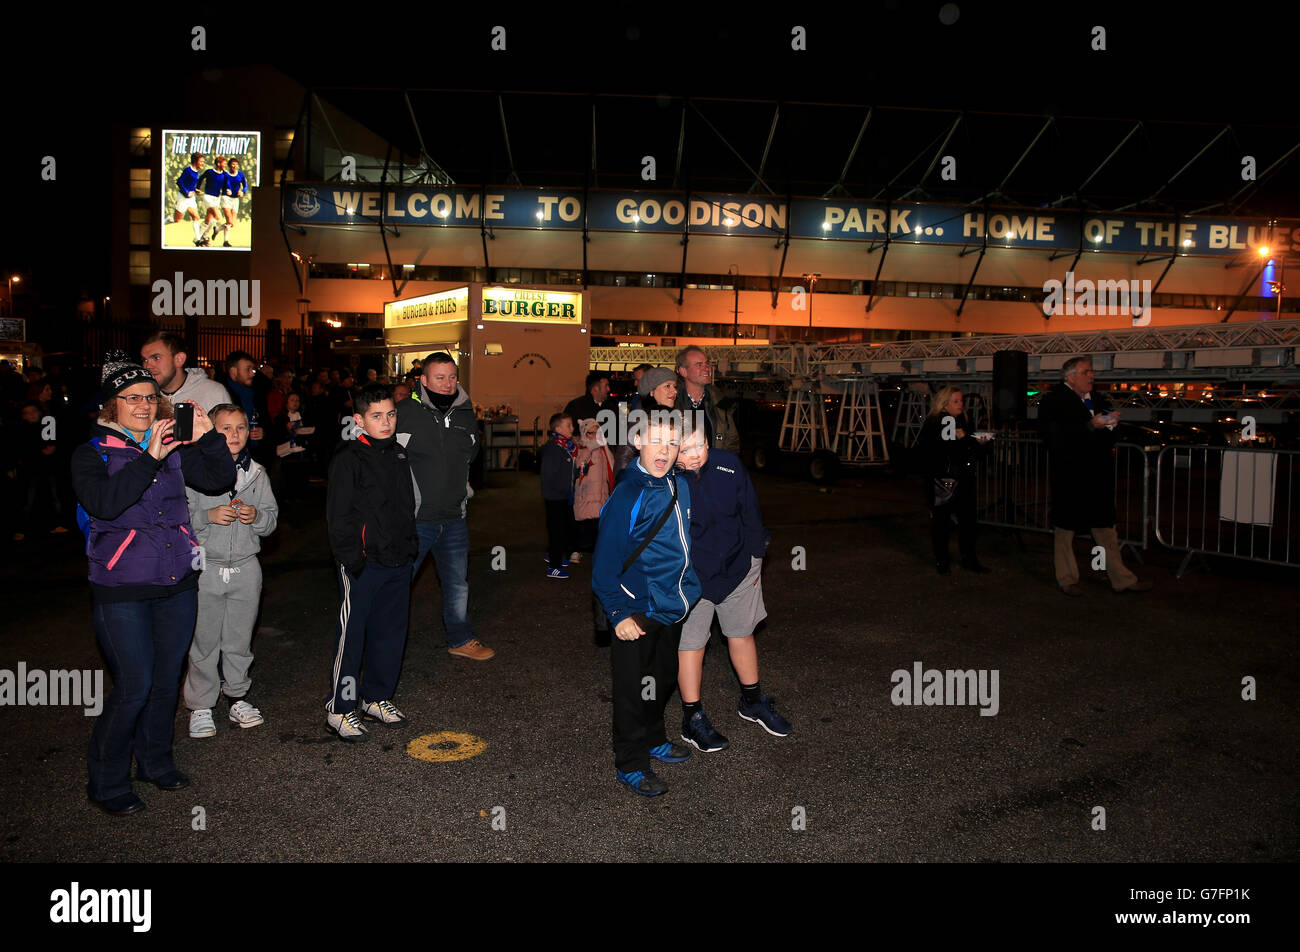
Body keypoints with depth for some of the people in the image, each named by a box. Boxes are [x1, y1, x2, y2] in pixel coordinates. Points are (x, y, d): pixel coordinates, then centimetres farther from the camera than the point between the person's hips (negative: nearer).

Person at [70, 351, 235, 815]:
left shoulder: (174, 447, 7)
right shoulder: (92, 453, -4)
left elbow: (219, 478, -2)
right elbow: (103, 502, -21)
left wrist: (208, 438, -17)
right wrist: (149, 459, -27)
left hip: (178, 584, 4)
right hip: (122, 589, -4)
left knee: (167, 679, 15)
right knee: (134, 686, -2)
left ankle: (155, 761, 35)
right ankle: (106, 782, 18)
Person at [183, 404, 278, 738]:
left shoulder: (256, 473, 6)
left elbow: (272, 519, 10)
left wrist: (256, 516, -10)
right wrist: (208, 516, -19)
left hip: (246, 567, 3)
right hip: (206, 568, -3)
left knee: (239, 639, 13)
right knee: (204, 640, 4)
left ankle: (237, 697, 28)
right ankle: (200, 707, 17)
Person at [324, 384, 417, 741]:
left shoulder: (399, 454, 12)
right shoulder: (348, 458, -9)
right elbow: (338, 515, -11)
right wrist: (351, 559, -15)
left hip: (398, 561, 7)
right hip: (363, 564, -7)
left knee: (391, 632, 13)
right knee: (352, 635, -2)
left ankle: (377, 697, 27)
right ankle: (340, 709, 10)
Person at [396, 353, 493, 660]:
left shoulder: (466, 415, 6)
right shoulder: (404, 413, -11)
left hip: (454, 519, 5)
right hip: (413, 519, -5)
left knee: (458, 584, 17)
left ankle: (461, 640, 34)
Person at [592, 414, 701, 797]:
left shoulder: (680, 486, 1)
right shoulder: (627, 495, -21)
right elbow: (606, 560, -19)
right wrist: (619, 613, -19)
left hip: (673, 607, 7)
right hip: (639, 612, -7)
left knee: (663, 679, 22)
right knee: (634, 689, 5)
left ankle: (653, 739, 42)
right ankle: (631, 764, 20)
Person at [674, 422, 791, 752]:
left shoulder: (728, 465, -9)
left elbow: (750, 512, 4)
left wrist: (755, 555, 7)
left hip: (737, 567, 4)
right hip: (691, 578, -4)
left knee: (741, 635, 18)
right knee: (690, 644, 4)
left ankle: (753, 701, 39)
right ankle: (693, 719, 21)